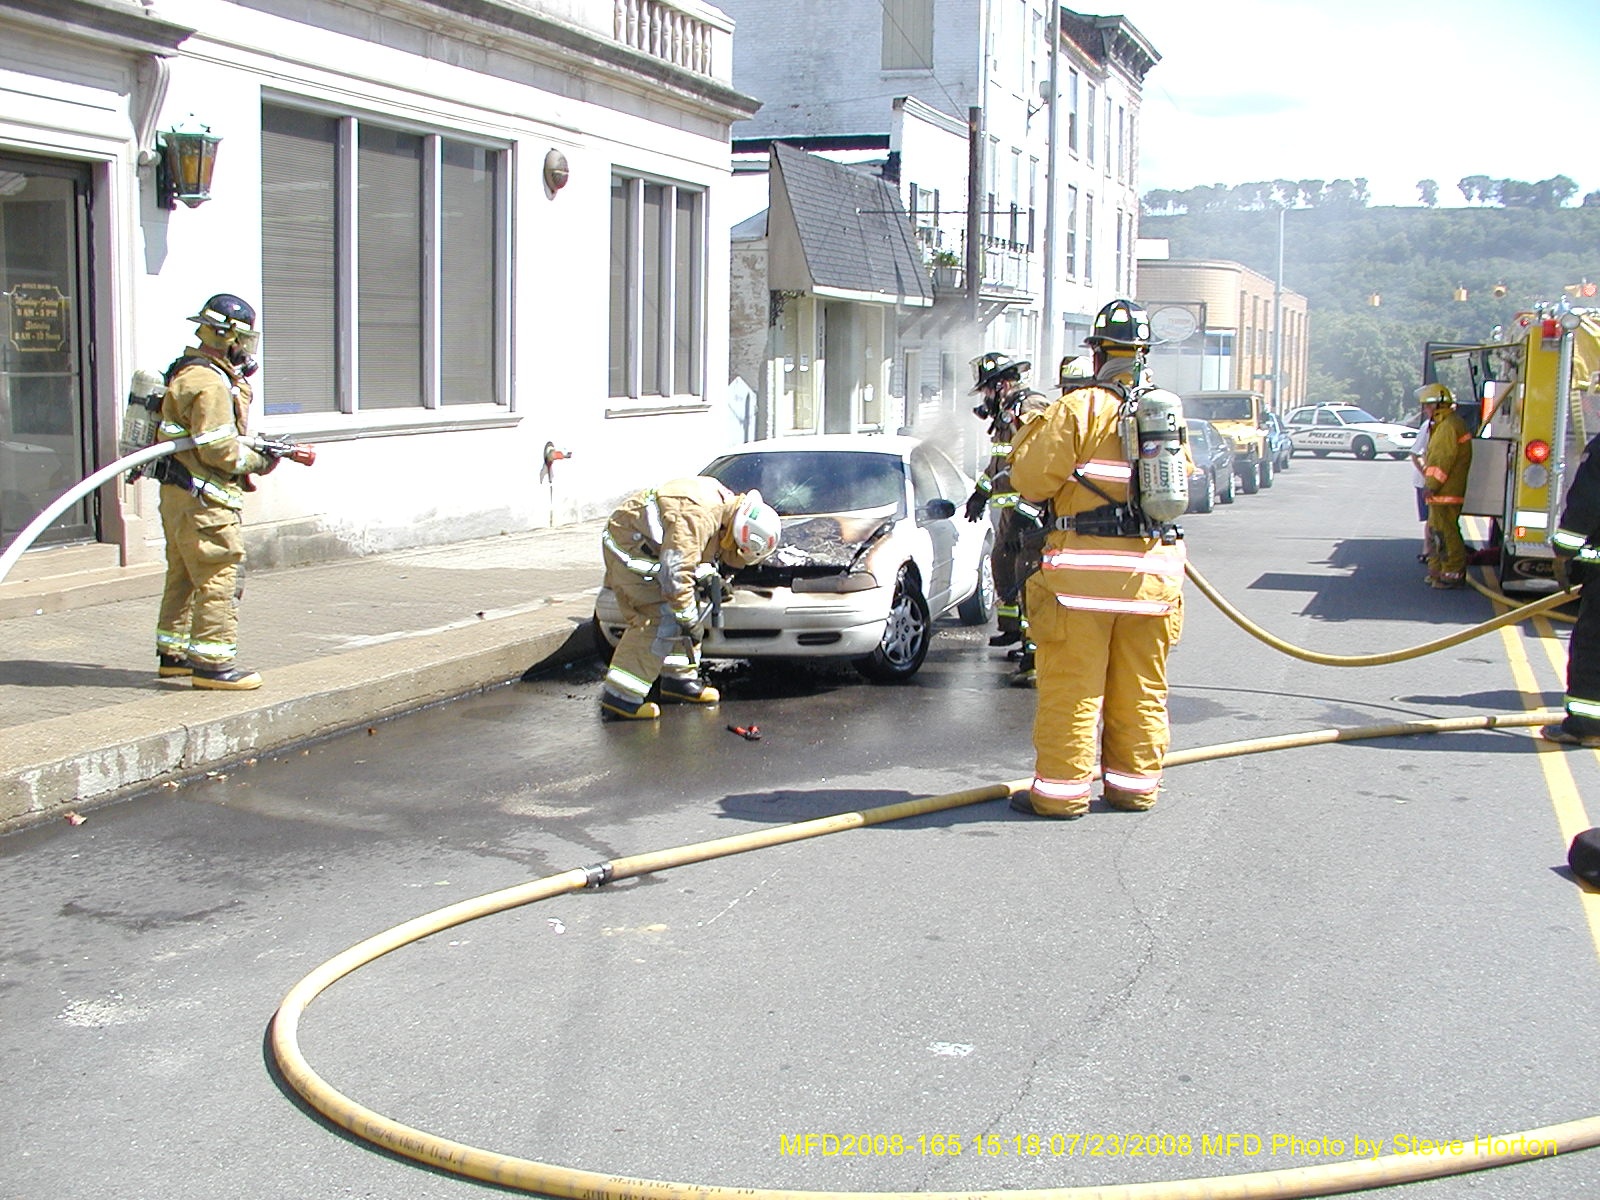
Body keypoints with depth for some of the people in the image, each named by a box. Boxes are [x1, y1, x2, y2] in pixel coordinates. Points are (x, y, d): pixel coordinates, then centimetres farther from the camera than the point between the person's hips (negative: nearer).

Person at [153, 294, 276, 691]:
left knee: (184, 575, 18)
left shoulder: (188, 372, 17)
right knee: (219, 577, -7)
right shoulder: (209, 384, -18)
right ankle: (212, 663, -5)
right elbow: (219, 450, -22)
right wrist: (258, 462, -9)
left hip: (179, 494, 11)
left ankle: (173, 653, 27)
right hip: (202, 499, -11)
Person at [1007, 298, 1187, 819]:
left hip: (1085, 570, -5)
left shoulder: (1078, 410, -9)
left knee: (1071, 687, 1)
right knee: (1142, 689, 13)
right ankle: (1135, 783, 21)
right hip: (1153, 570, 5)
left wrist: (1032, 429, 8)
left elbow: (1032, 479, -8)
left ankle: (1062, 789, 5)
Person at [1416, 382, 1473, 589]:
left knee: (1446, 533, -9)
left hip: (1445, 493, -11)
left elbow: (1445, 459, -21)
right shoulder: (1442, 425, 20)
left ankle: (1454, 573, -7)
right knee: (1437, 531, 16)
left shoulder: (1449, 426, -14)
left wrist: (1433, 485, -21)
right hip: (1441, 493, 11)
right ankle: (1438, 570, 22)